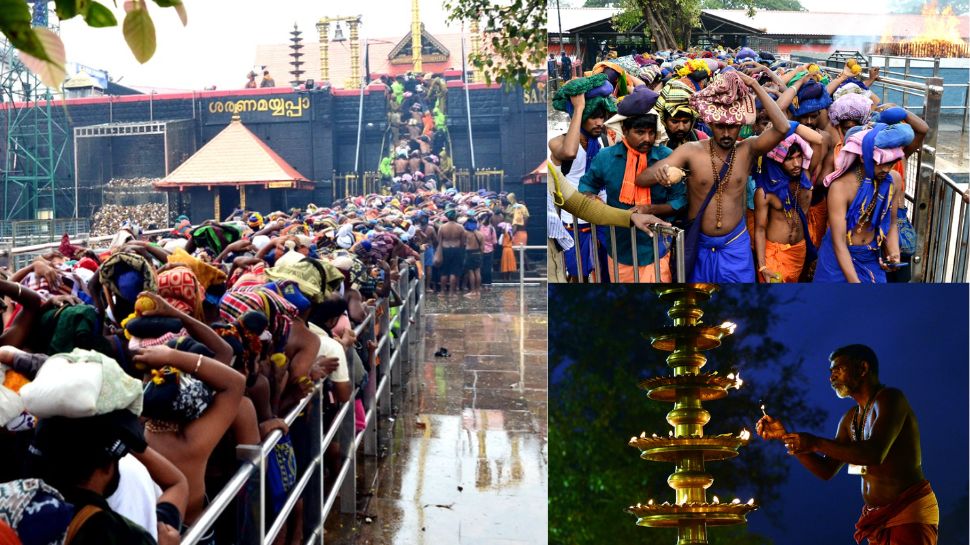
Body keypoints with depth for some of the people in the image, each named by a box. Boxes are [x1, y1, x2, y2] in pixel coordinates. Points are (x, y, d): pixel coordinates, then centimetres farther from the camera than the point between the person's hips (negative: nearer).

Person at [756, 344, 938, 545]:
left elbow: (875, 453, -24)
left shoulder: (890, 398, -9)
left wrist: (815, 443, -22)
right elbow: (827, 470, 13)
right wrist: (784, 436, 5)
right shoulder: (850, 419, 15)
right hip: (878, 519, 8)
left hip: (910, 513, -7)